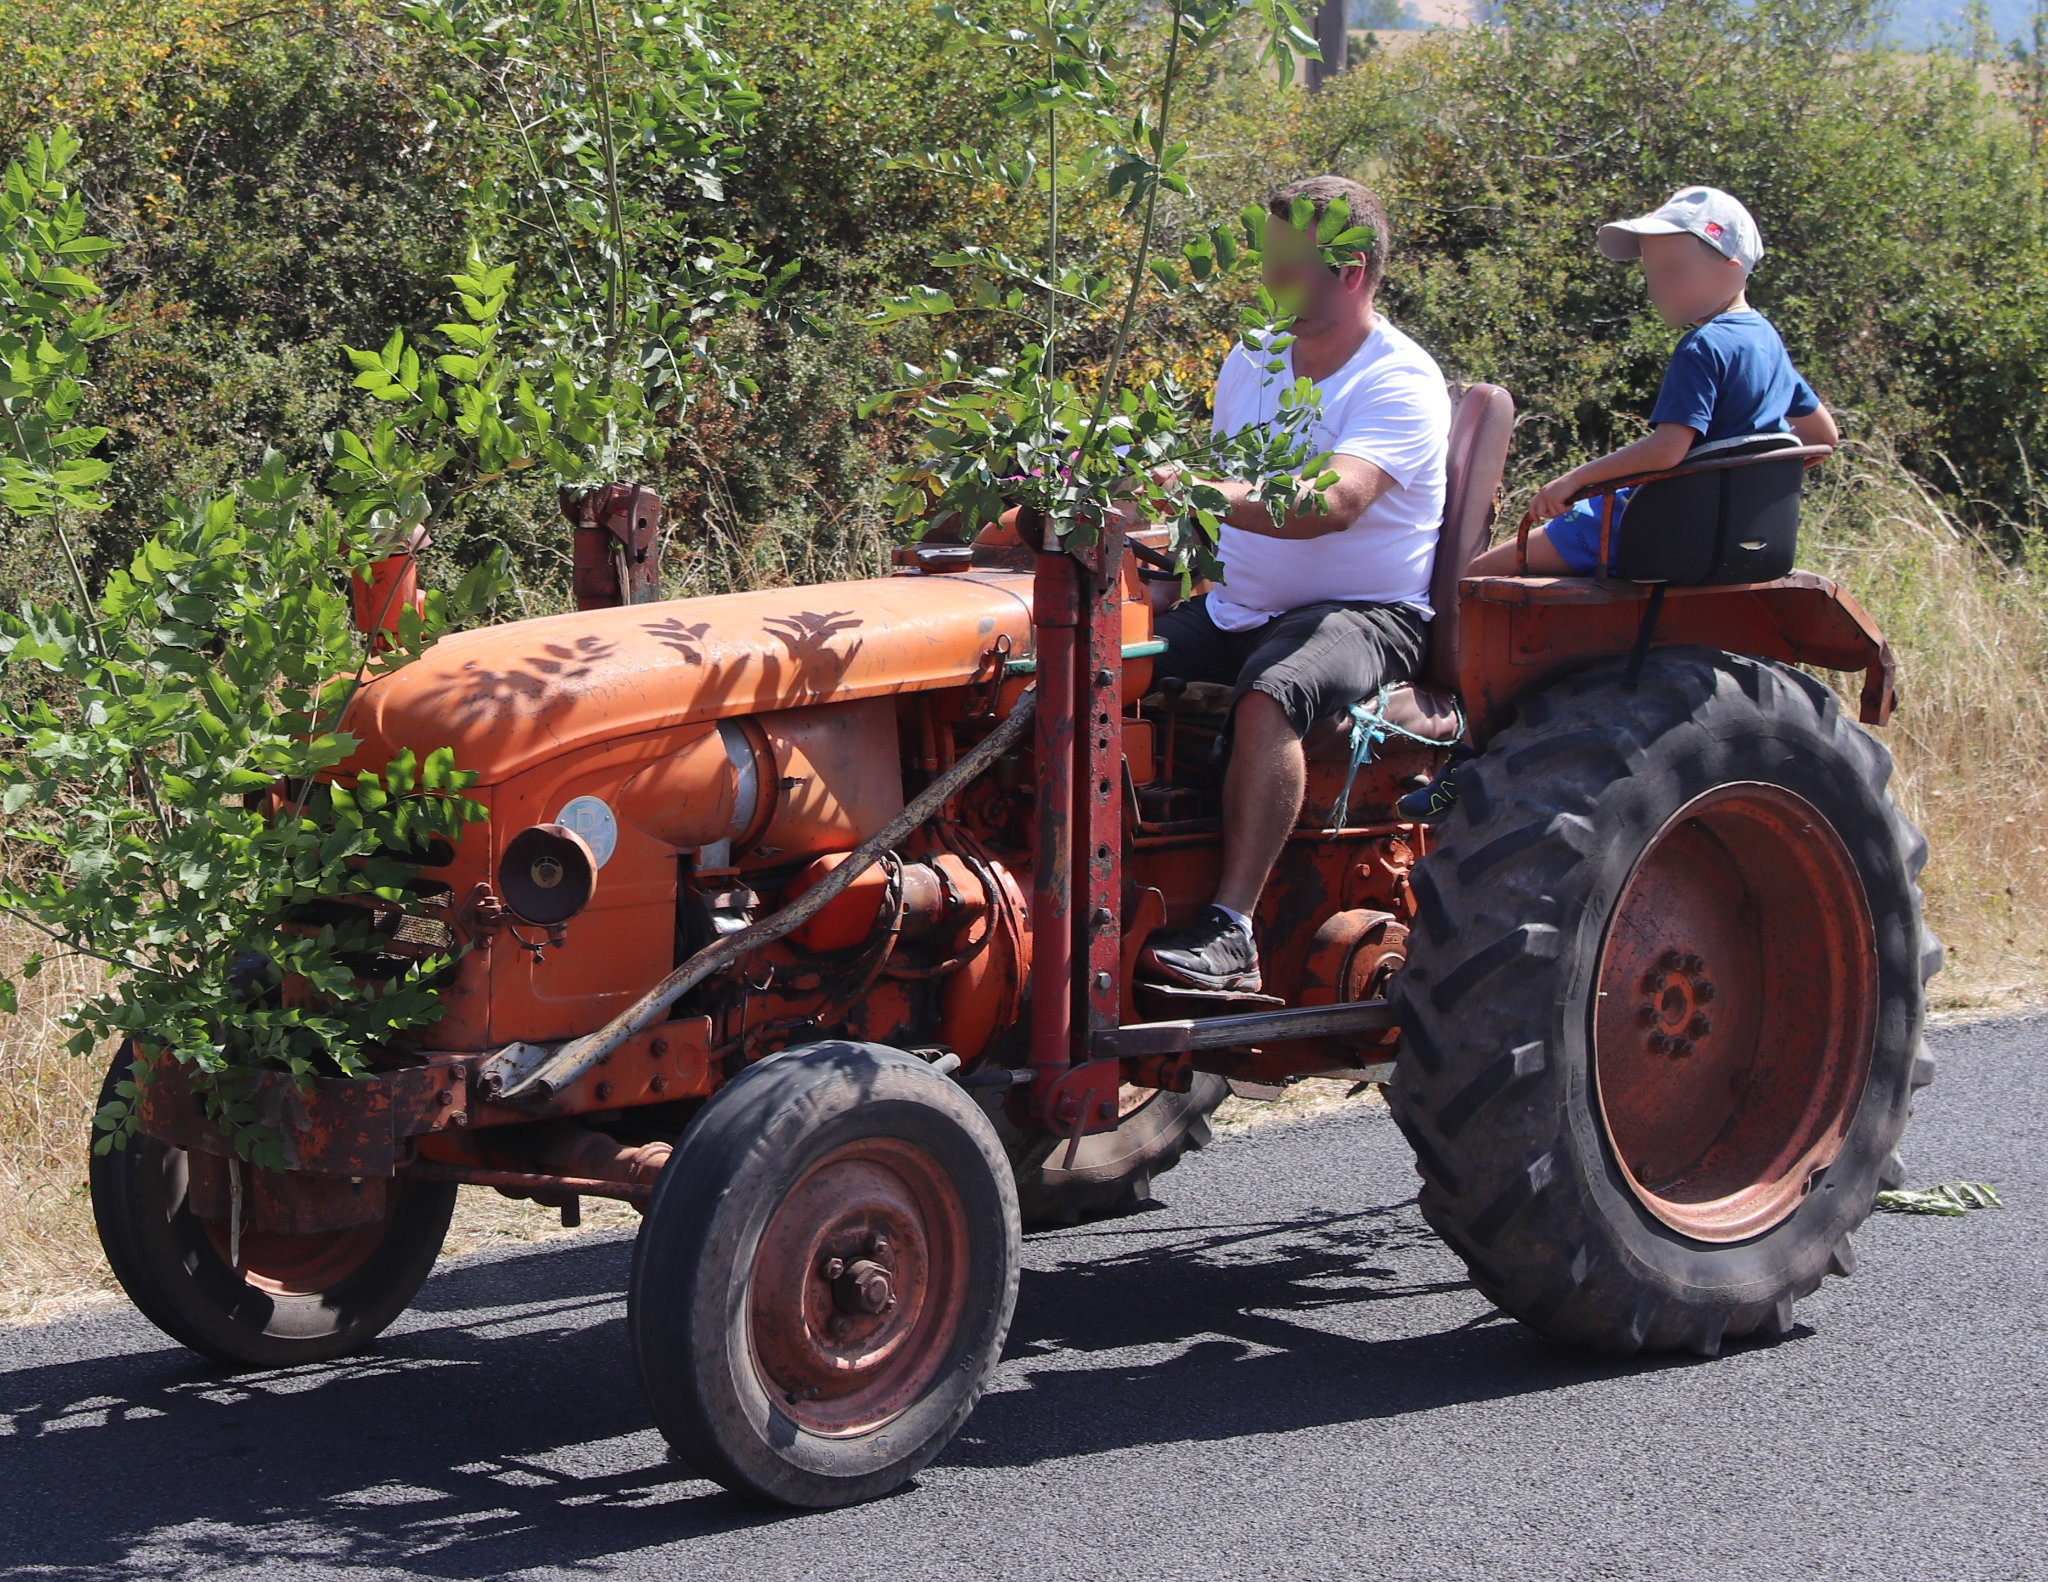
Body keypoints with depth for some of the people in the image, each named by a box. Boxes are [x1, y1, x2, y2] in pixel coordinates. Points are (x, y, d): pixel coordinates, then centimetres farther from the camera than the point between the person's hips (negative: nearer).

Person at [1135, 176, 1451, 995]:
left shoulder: (1401, 382, -15)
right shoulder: (1252, 362, 11)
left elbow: (1335, 503, -32)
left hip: (1361, 612, -8)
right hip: (1237, 607, 8)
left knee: (1268, 697, -38)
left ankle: (1230, 933, -41)